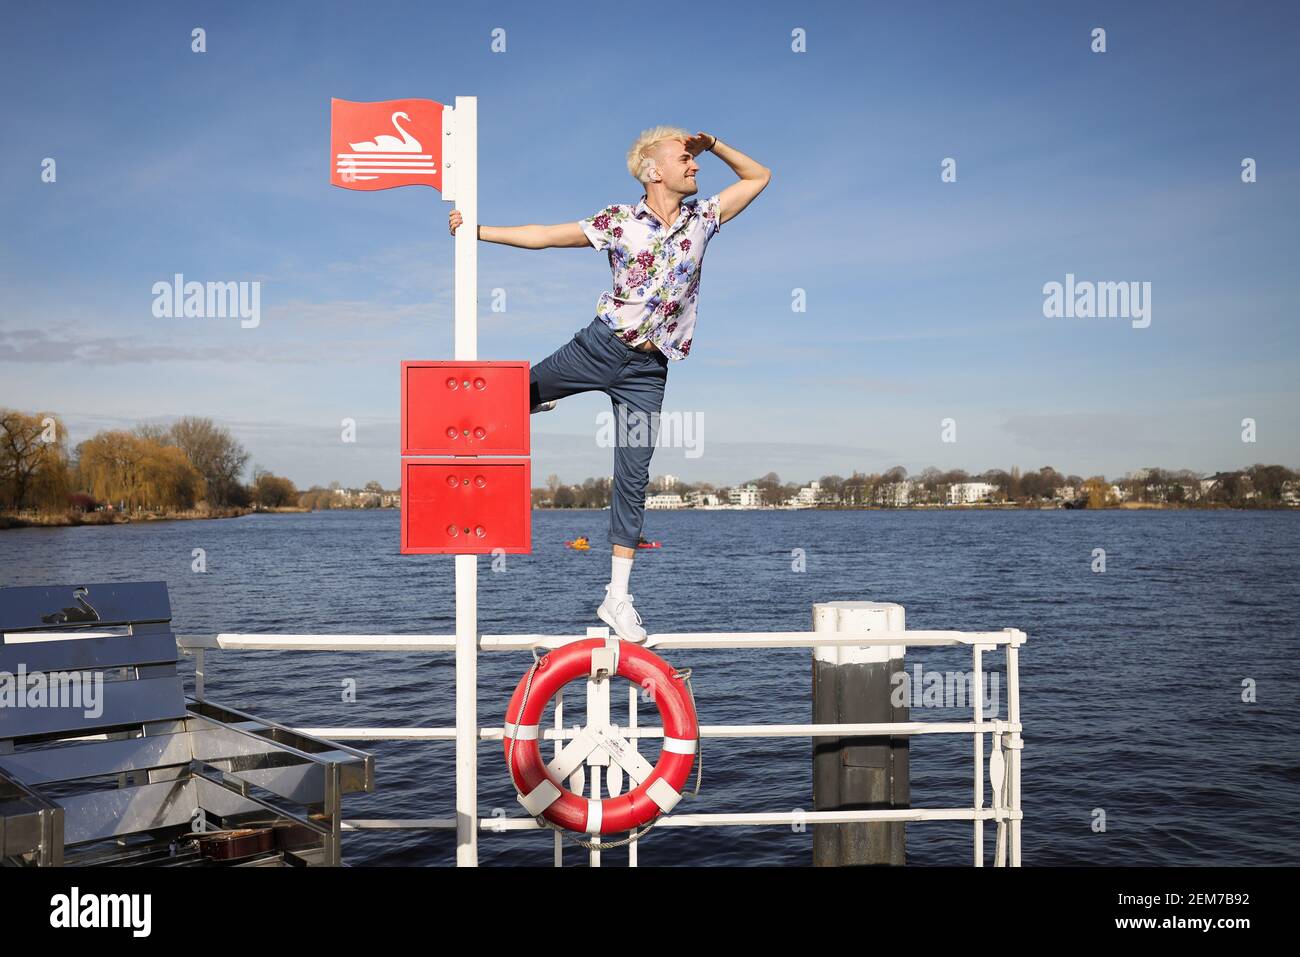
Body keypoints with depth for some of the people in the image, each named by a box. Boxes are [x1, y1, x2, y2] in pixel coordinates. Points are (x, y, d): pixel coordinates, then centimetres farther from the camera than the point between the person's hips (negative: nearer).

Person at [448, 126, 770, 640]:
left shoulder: (702, 217, 7)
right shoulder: (618, 220, -1)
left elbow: (759, 176, 16)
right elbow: (541, 236, 1)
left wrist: (713, 144, 4)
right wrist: (477, 230, -2)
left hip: (648, 369, 1)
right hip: (600, 345, -1)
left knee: (633, 478, 1)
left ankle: (617, 596, 9)